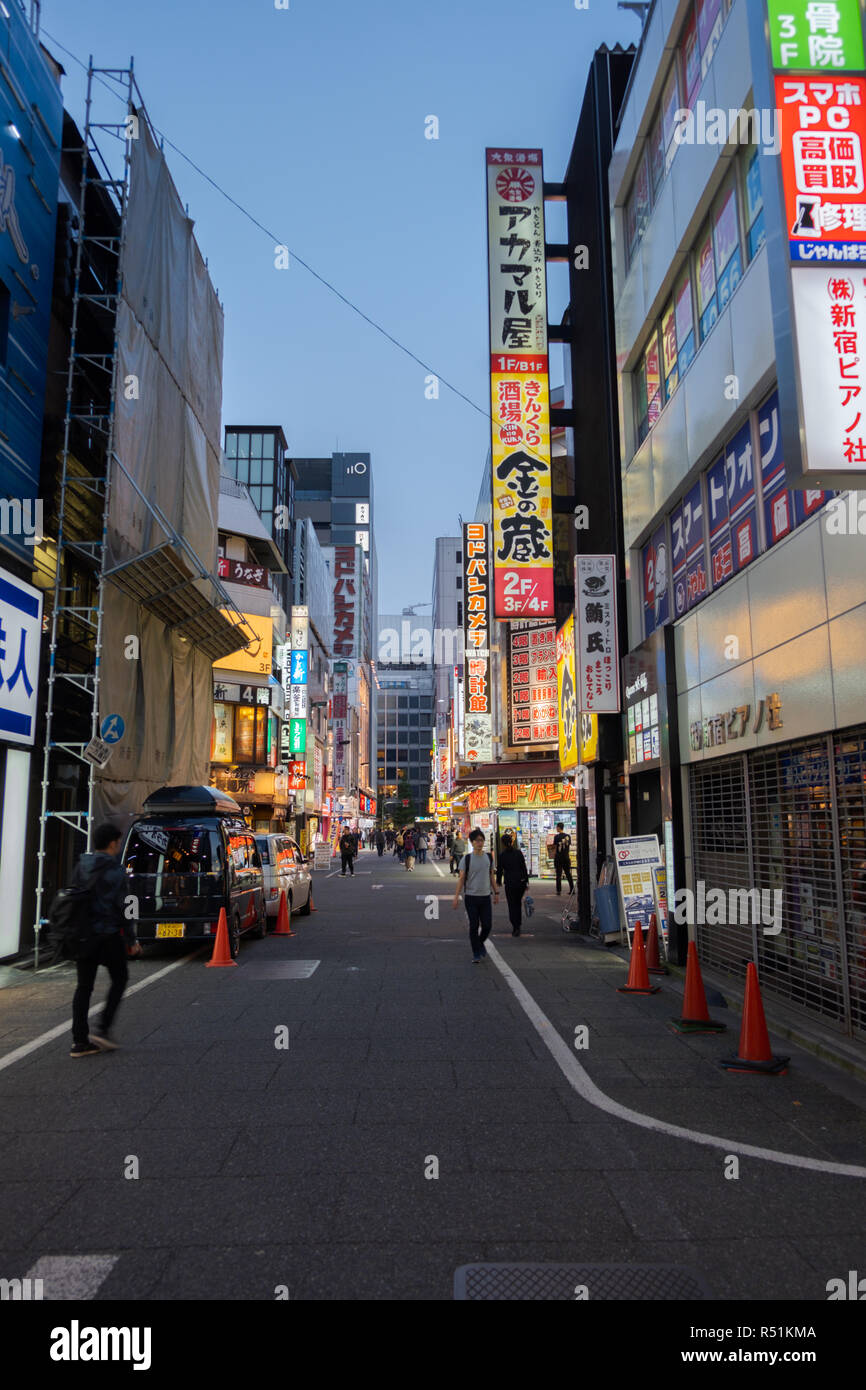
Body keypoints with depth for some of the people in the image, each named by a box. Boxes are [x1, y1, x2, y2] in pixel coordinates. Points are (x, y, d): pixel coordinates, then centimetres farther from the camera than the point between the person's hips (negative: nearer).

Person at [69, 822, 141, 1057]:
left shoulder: (81, 866, 7)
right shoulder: (115, 870, -12)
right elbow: (122, 907, -13)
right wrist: (132, 940, -6)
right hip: (108, 934, -6)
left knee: (84, 986, 10)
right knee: (120, 979, 12)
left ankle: (80, 1041, 9)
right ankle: (102, 1029, 3)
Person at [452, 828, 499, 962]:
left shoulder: (489, 857, 6)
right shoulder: (466, 859, -5)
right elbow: (461, 878, -5)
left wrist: (496, 893, 15)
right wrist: (456, 897, -10)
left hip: (486, 896, 3)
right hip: (471, 897, -3)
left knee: (487, 926, 2)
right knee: (474, 926, 1)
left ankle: (480, 943, 31)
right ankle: (476, 953, 14)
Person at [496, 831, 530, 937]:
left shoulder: (502, 855, -6)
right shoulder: (518, 852, 1)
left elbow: (499, 870, -2)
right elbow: (524, 867, 2)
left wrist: (498, 882, 11)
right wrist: (526, 881, 8)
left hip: (510, 883, -3)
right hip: (521, 881, 3)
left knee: (512, 905, 5)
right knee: (518, 903, 21)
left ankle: (516, 928, -3)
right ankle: (518, 924, 28)